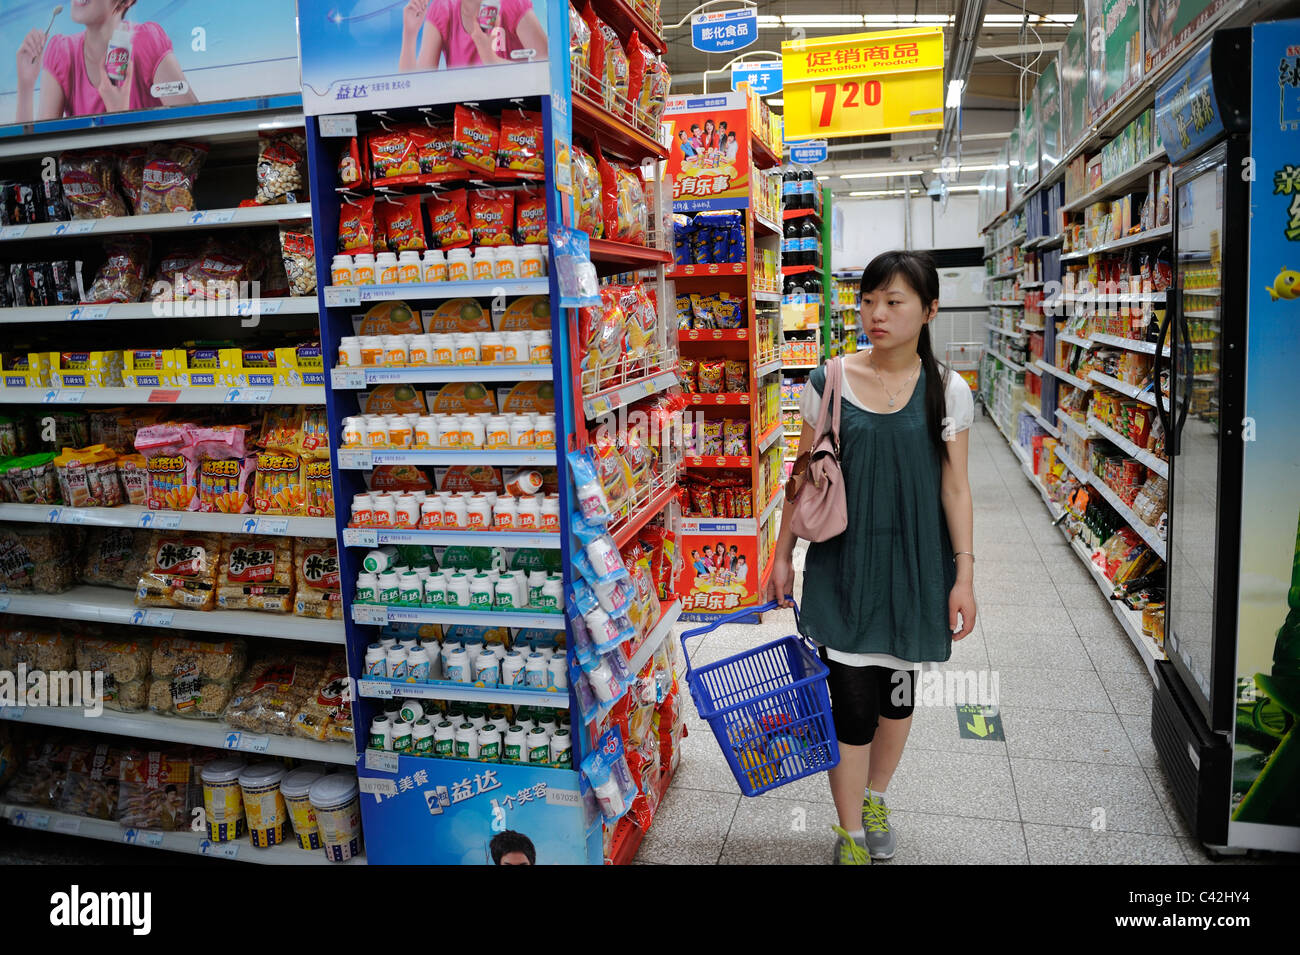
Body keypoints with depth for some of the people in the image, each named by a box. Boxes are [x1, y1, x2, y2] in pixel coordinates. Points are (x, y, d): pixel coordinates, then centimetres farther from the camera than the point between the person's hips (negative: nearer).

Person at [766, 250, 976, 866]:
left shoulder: (946, 391, -3)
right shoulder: (828, 383, -4)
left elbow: (955, 486, 0)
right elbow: (805, 475, 2)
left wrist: (964, 574, -3)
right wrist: (783, 554, 3)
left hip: (915, 564, 1)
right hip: (843, 562, -1)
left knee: (897, 692, 16)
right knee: (852, 704, 0)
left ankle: (874, 799, 42)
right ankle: (850, 836, 21)